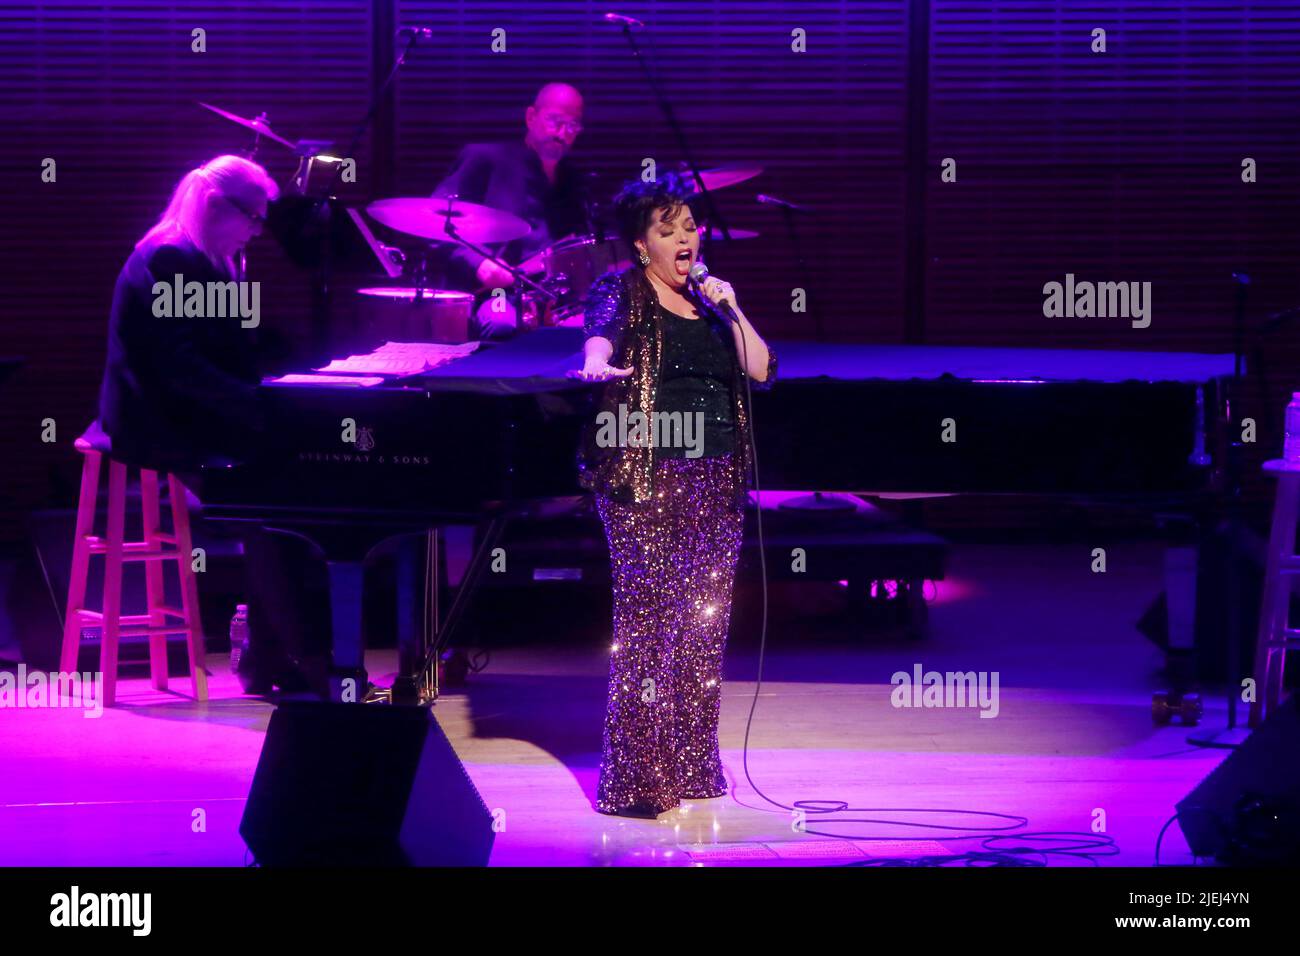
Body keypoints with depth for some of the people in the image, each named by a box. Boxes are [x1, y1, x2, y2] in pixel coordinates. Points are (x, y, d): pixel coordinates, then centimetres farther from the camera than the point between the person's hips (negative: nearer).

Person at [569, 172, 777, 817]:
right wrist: (597, 361, -44)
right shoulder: (621, 290, 1)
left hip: (716, 480, 6)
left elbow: (761, 371, 8)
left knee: (704, 625, 6)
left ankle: (692, 767, 14)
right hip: (645, 480, -6)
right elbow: (602, 329, -22)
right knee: (644, 621, -10)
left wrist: (733, 311, -6)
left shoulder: (708, 298, 16)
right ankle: (634, 780, -10)